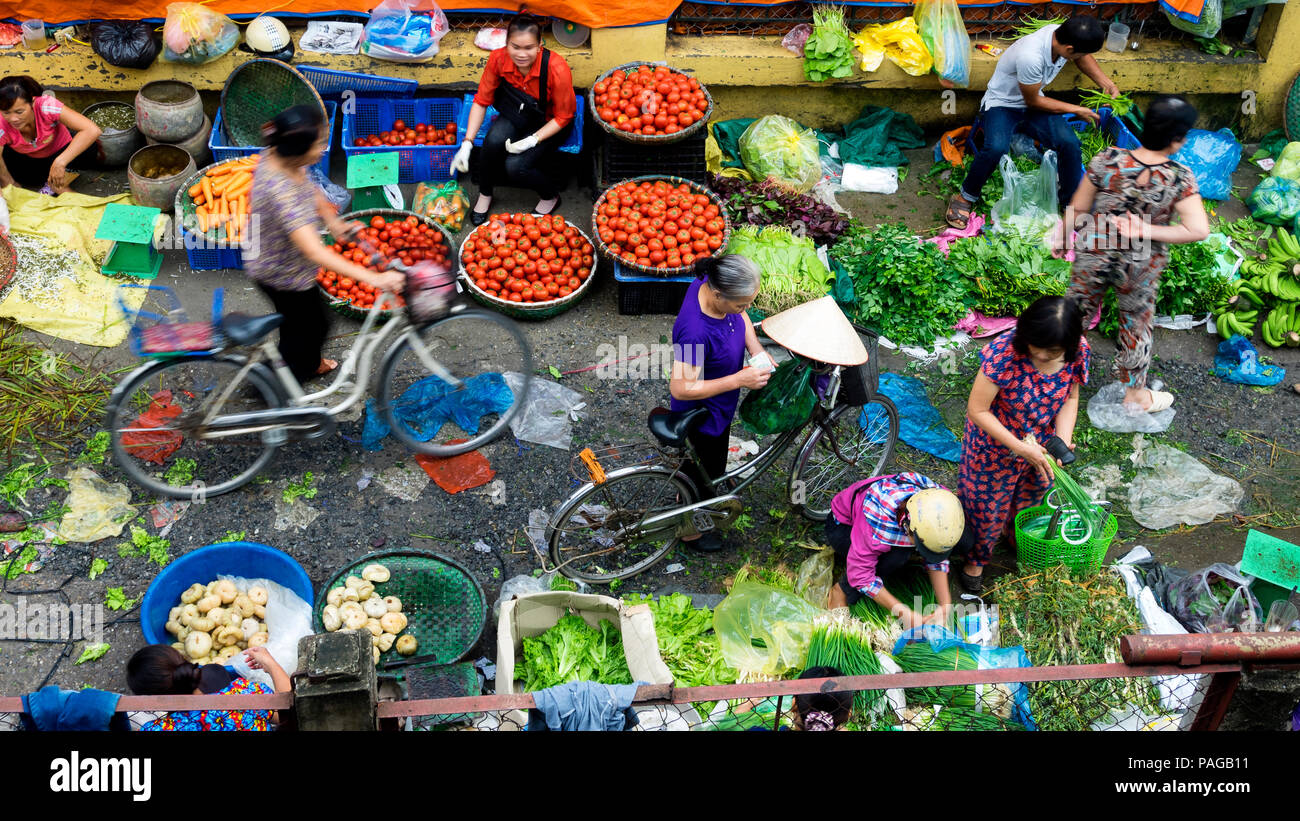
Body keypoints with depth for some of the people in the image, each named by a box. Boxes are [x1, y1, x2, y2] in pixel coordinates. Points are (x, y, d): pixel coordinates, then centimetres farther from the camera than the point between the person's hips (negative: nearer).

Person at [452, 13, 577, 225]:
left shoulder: (557, 69, -31)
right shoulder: (498, 59, -20)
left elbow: (563, 117, -18)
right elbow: (481, 101, -8)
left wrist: (532, 140, -28)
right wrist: (467, 143, -16)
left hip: (549, 123, -4)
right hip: (516, 115, 4)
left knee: (515, 166, -25)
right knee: (494, 140, -29)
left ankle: (550, 197, 7)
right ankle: (485, 194, -1)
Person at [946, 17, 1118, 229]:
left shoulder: (1062, 35, -15)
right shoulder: (1031, 56, -36)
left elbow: (1084, 57, 12)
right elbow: (1033, 101, -19)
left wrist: (1107, 84, 3)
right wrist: (1076, 110, -11)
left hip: (1032, 102, 6)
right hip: (1001, 104, -6)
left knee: (1069, 142, -18)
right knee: (996, 147, -35)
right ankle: (966, 197, -11)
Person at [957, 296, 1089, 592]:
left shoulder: (1077, 352, -23)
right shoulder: (1004, 353, -38)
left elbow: (1070, 399, -6)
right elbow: (977, 410, -30)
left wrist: (1063, 442, -22)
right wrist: (1020, 447, -32)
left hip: (1039, 447, 4)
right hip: (995, 444, -4)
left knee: (1028, 499, 29)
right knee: (986, 508, 17)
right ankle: (975, 560, 46)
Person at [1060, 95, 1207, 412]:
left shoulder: (1106, 160, -18)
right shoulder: (1180, 178, -21)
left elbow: (1078, 208, -9)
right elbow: (1199, 230, -25)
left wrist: (1062, 234, 8)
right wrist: (1146, 230, -19)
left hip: (1092, 256, 1)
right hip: (1139, 268, -1)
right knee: (1136, 326, 20)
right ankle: (1135, 394, 38)